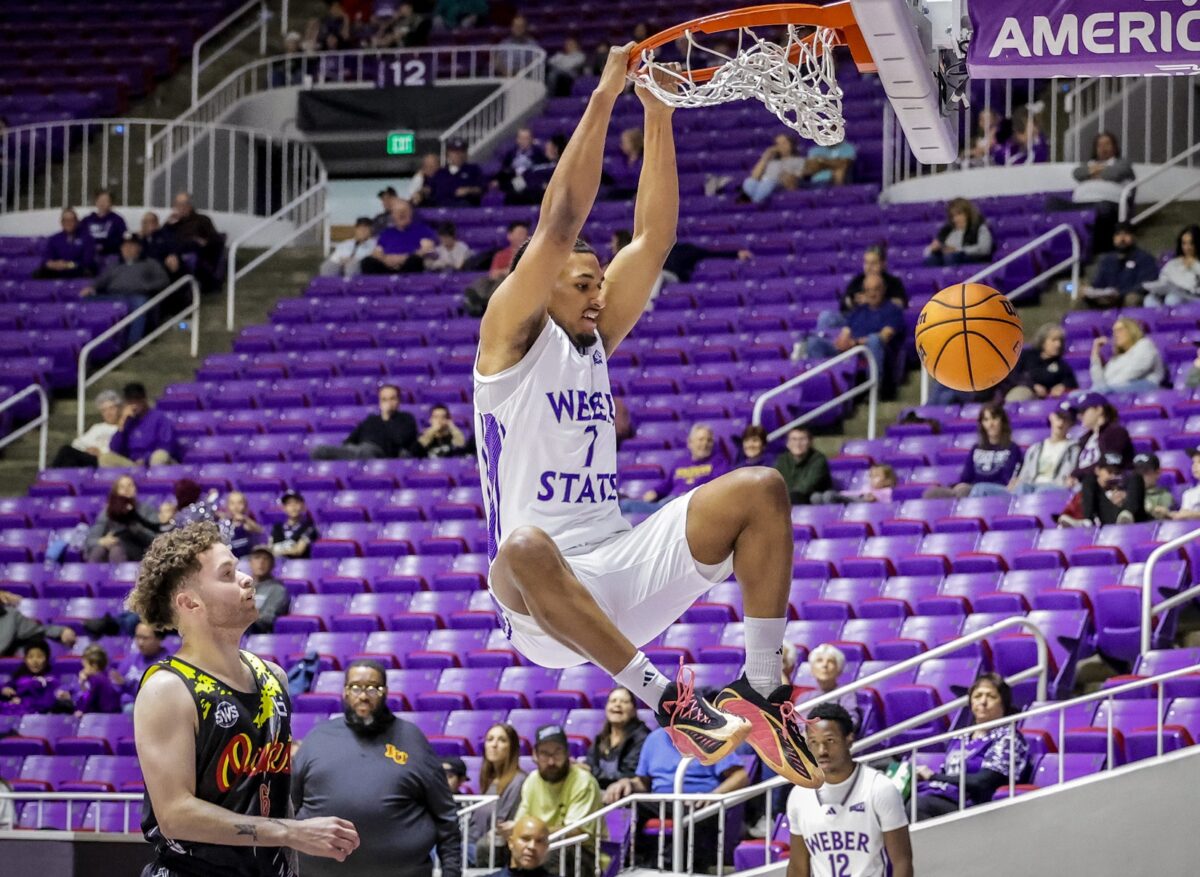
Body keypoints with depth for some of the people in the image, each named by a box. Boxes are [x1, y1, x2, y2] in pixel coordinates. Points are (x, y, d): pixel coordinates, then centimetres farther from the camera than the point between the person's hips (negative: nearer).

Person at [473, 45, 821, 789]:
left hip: (619, 573, 7)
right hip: (543, 589, -7)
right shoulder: (512, 338, 1)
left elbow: (653, 241, 11)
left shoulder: (594, 340, 18)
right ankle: (666, 698, -42)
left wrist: (659, 118, 4)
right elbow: (560, 224, -10)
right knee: (525, 549, -43)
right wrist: (603, 100, -12)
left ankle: (763, 688, -14)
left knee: (761, 491, -10)